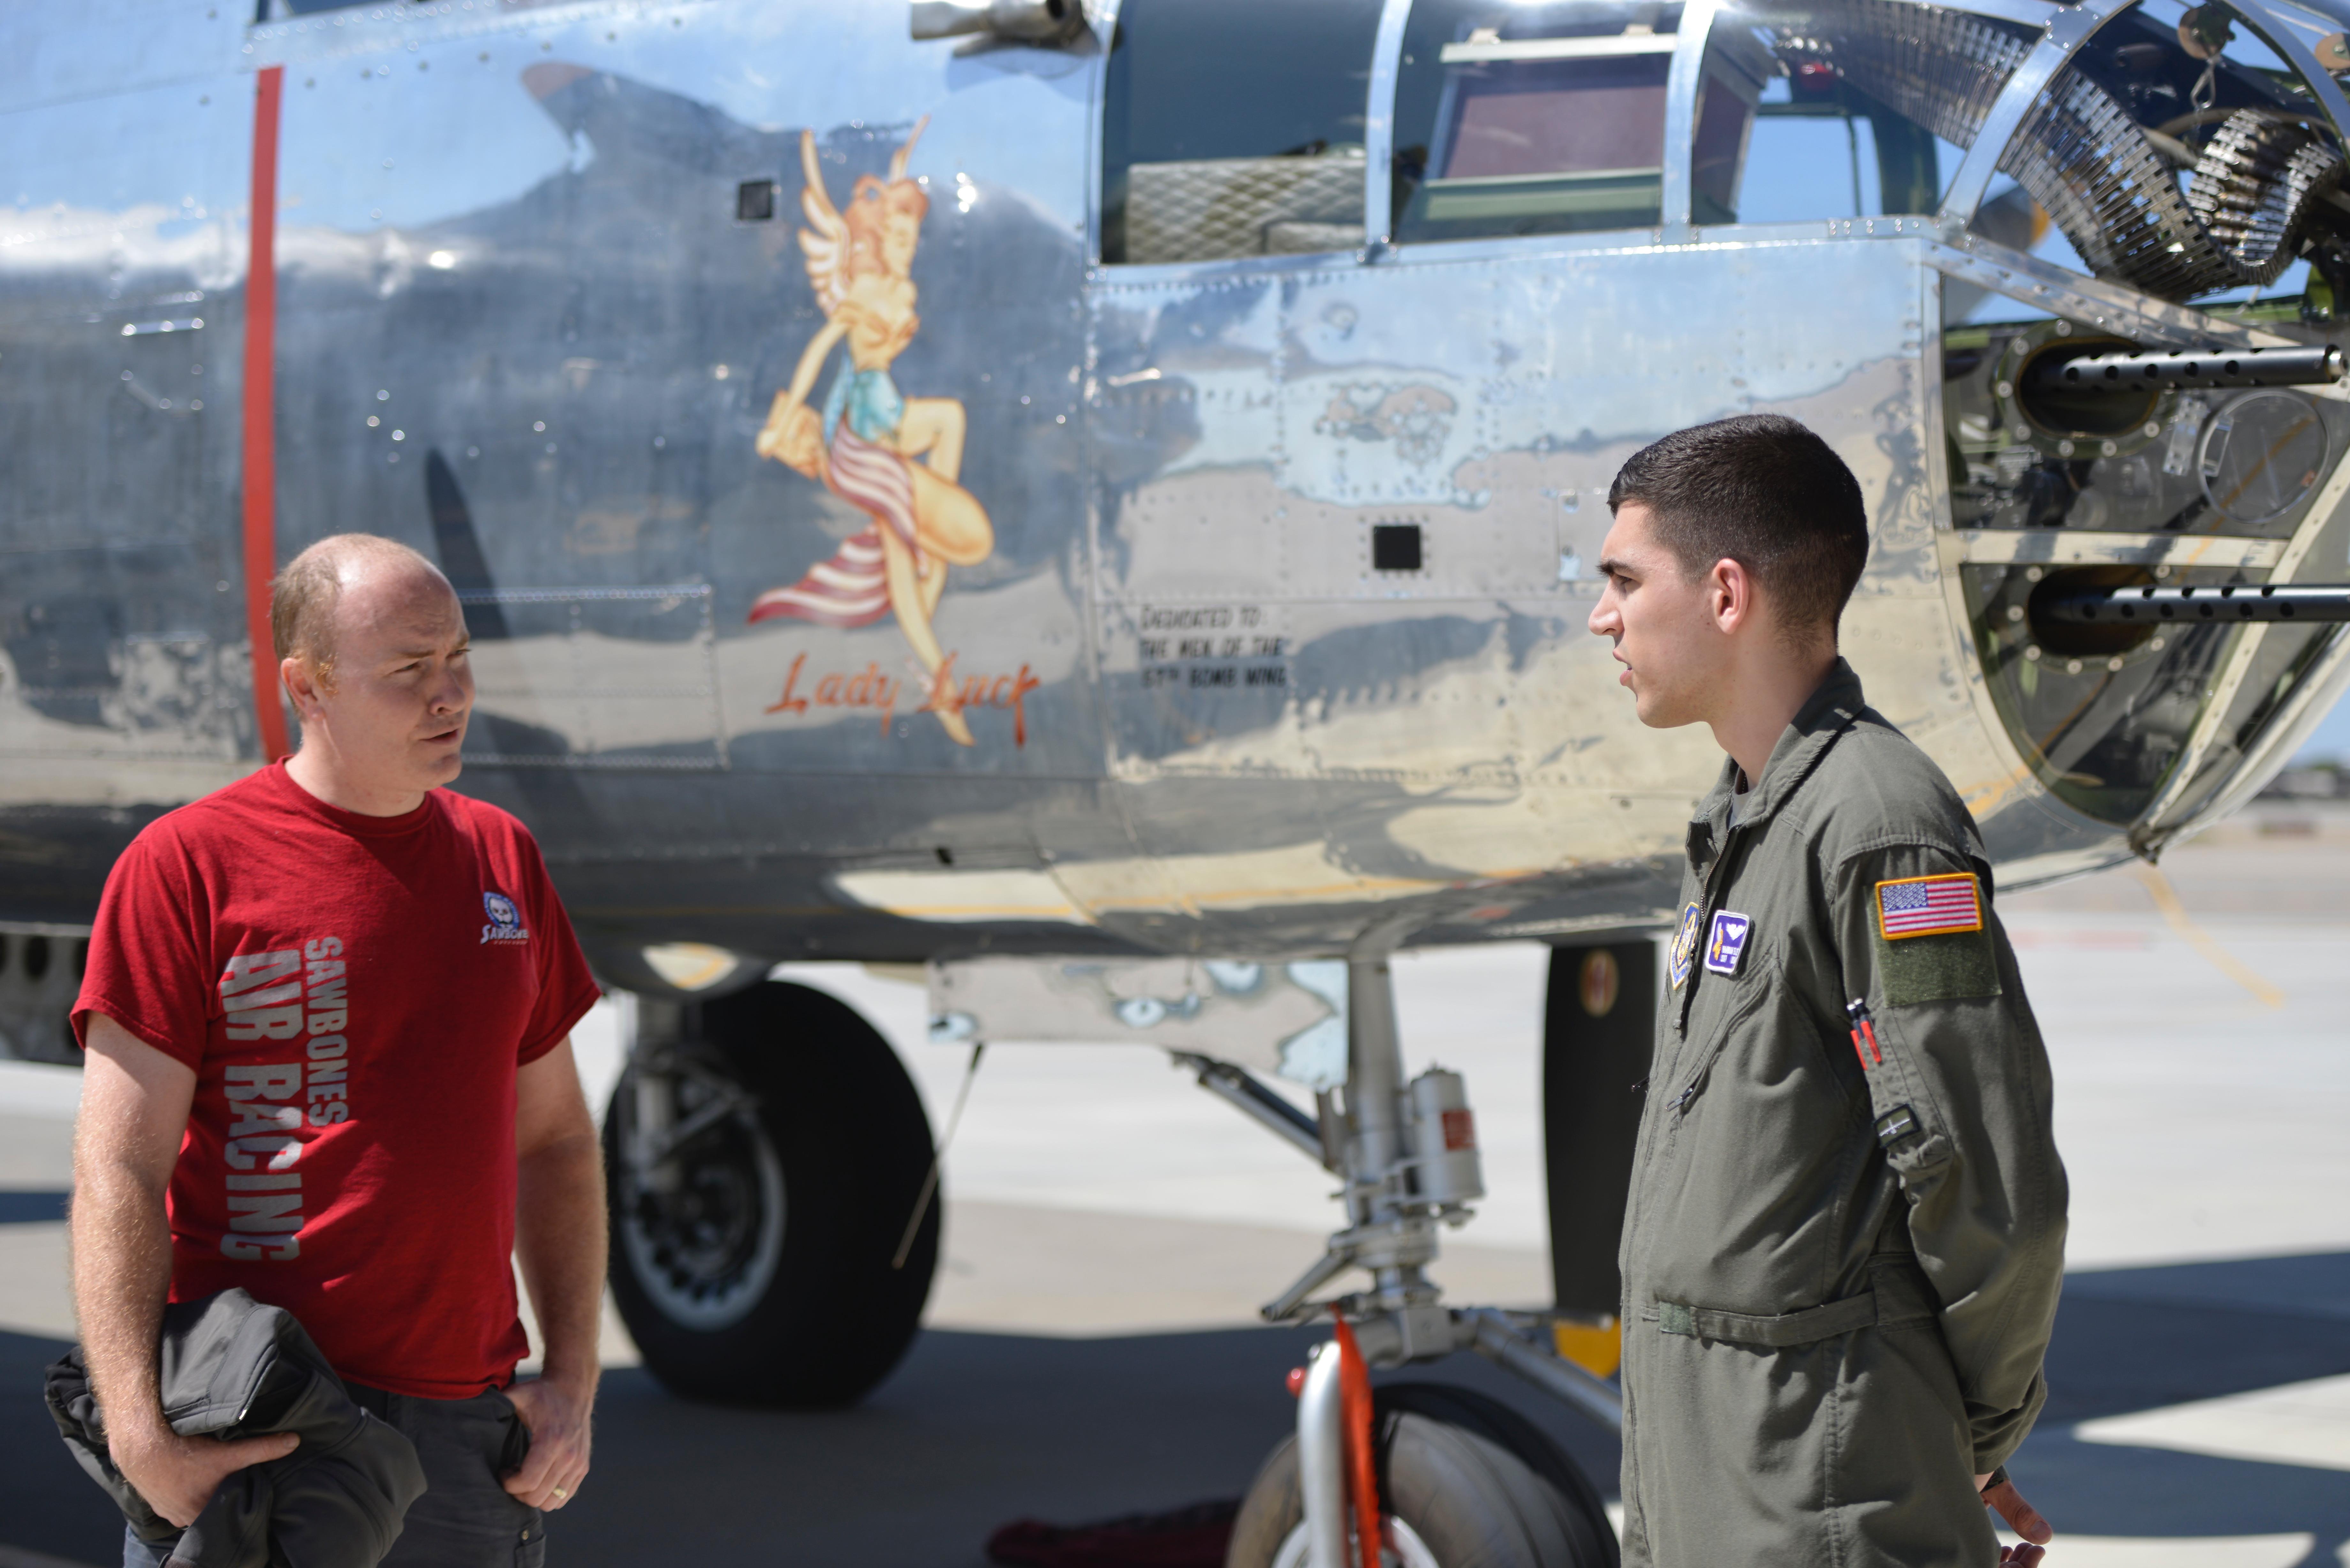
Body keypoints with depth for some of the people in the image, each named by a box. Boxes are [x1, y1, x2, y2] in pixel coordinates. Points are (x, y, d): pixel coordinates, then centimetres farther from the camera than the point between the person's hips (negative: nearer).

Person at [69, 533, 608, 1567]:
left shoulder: (500, 857, 12)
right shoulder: (184, 865, -6)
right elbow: (118, 1174, -10)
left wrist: (573, 1381, 8)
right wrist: (140, 1435, -19)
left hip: (470, 1433, 5)